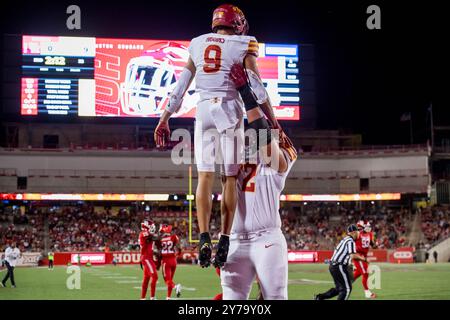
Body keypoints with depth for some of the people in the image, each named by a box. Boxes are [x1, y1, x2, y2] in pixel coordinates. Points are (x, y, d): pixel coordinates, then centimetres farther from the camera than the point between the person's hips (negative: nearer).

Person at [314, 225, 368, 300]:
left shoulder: (344, 240, 17)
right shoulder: (350, 241, -11)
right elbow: (353, 256, -22)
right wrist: (363, 259, -10)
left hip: (333, 266, 9)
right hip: (340, 267, -9)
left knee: (339, 288, 19)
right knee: (347, 288, -2)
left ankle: (319, 297, 15)